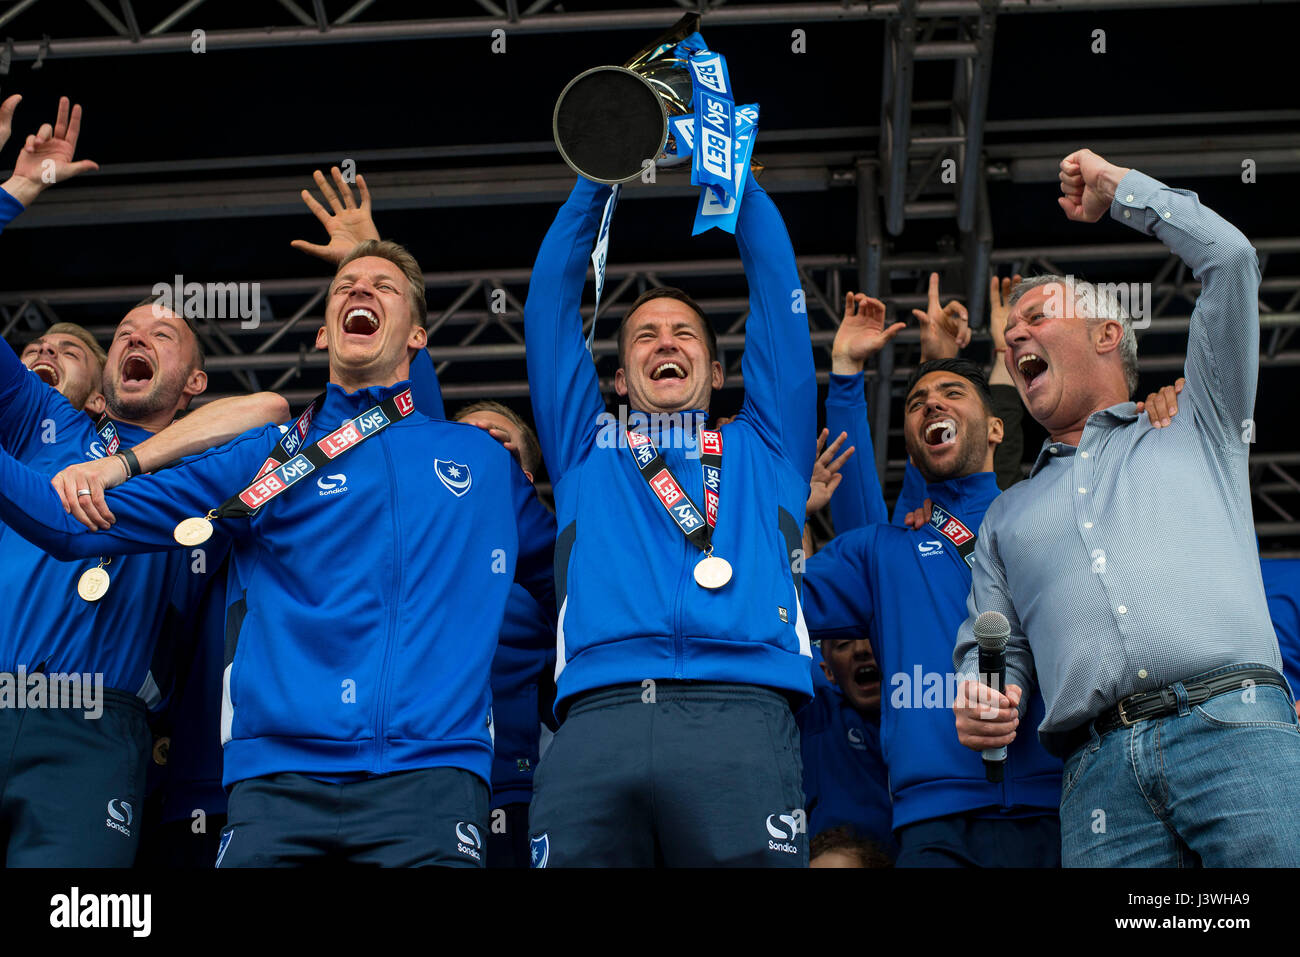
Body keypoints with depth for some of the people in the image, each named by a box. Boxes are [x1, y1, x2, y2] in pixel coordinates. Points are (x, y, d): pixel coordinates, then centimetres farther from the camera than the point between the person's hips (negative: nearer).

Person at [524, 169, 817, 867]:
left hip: (740, 713, 0)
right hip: (597, 723, 1)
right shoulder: (587, 449, 32)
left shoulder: (763, 446, 31)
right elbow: (549, 298, 32)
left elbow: (777, 286, 31)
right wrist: (599, 177, 33)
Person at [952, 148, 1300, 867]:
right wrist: (982, 701, 0)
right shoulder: (1008, 516, 31)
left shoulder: (1193, 430, 24)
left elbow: (1229, 257, 18)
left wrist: (1116, 188, 29)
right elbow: (994, 652, 25)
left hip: (1233, 729, -2)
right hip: (1099, 771, 2)